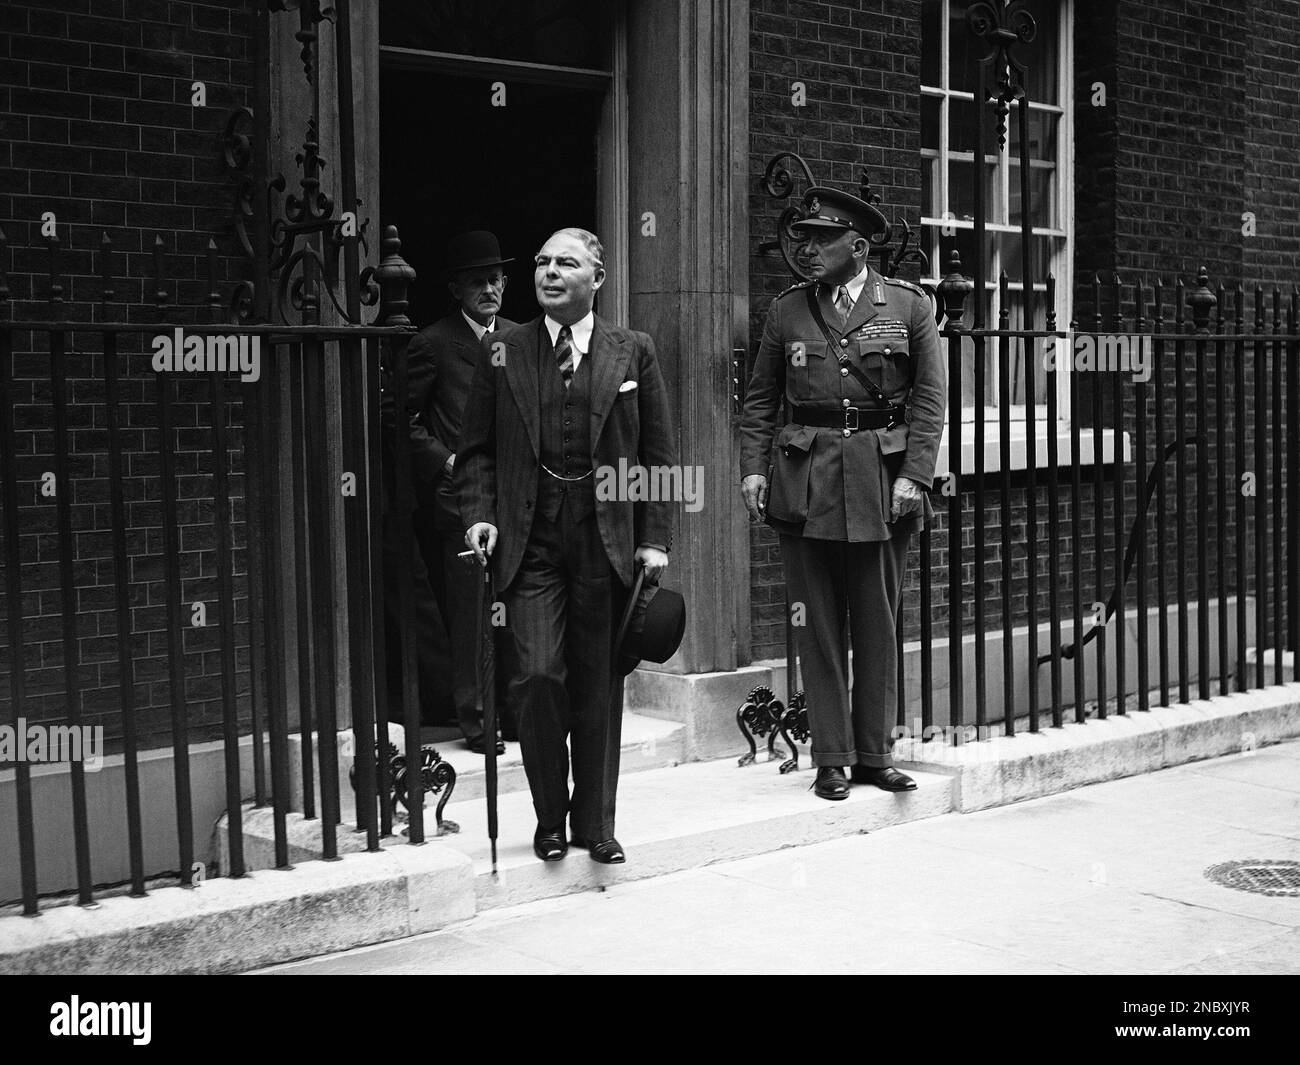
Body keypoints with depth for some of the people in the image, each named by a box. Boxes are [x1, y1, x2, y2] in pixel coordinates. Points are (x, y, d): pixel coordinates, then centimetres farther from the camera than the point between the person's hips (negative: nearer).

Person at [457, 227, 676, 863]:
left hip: (607, 539, 0)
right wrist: (479, 515, -7)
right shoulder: (503, 352, 8)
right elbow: (477, 449, 9)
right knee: (536, 675, -10)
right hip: (528, 539, 0)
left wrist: (655, 539, -1)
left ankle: (595, 823, 21)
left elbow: (658, 455, 7)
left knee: (599, 688, 6)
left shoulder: (633, 353, 7)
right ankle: (550, 820, 9)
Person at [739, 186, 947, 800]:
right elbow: (760, 399, 11)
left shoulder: (909, 307, 4)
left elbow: (929, 398, 1)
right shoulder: (787, 311, 8)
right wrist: (752, 468, 0)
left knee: (878, 623, 6)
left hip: (881, 479, -1)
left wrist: (914, 474, -8)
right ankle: (831, 760, 11)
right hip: (805, 481, 1)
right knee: (818, 625, 3)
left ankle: (875, 754, 18)